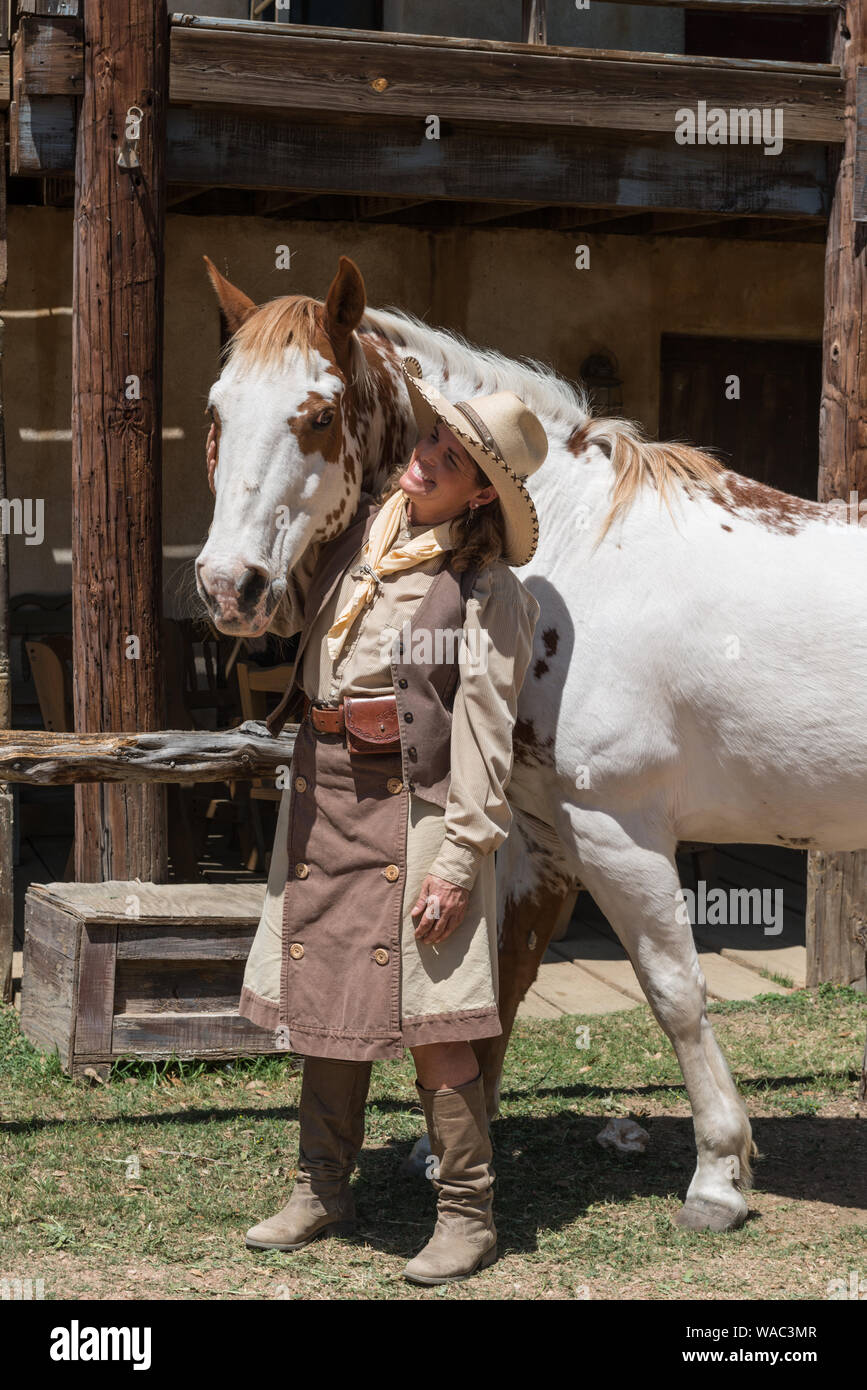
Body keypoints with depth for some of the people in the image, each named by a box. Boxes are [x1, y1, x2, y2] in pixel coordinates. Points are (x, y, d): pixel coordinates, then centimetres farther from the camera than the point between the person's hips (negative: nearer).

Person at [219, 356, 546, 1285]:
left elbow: (483, 732, -11)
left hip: (413, 802, -6)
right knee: (322, 996, 13)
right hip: (319, 792, 6)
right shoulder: (351, 531, 8)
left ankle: (466, 1214, 6)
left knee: (426, 1014, -5)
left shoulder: (486, 587, -7)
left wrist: (458, 858, -16)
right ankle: (323, 1191, 25)